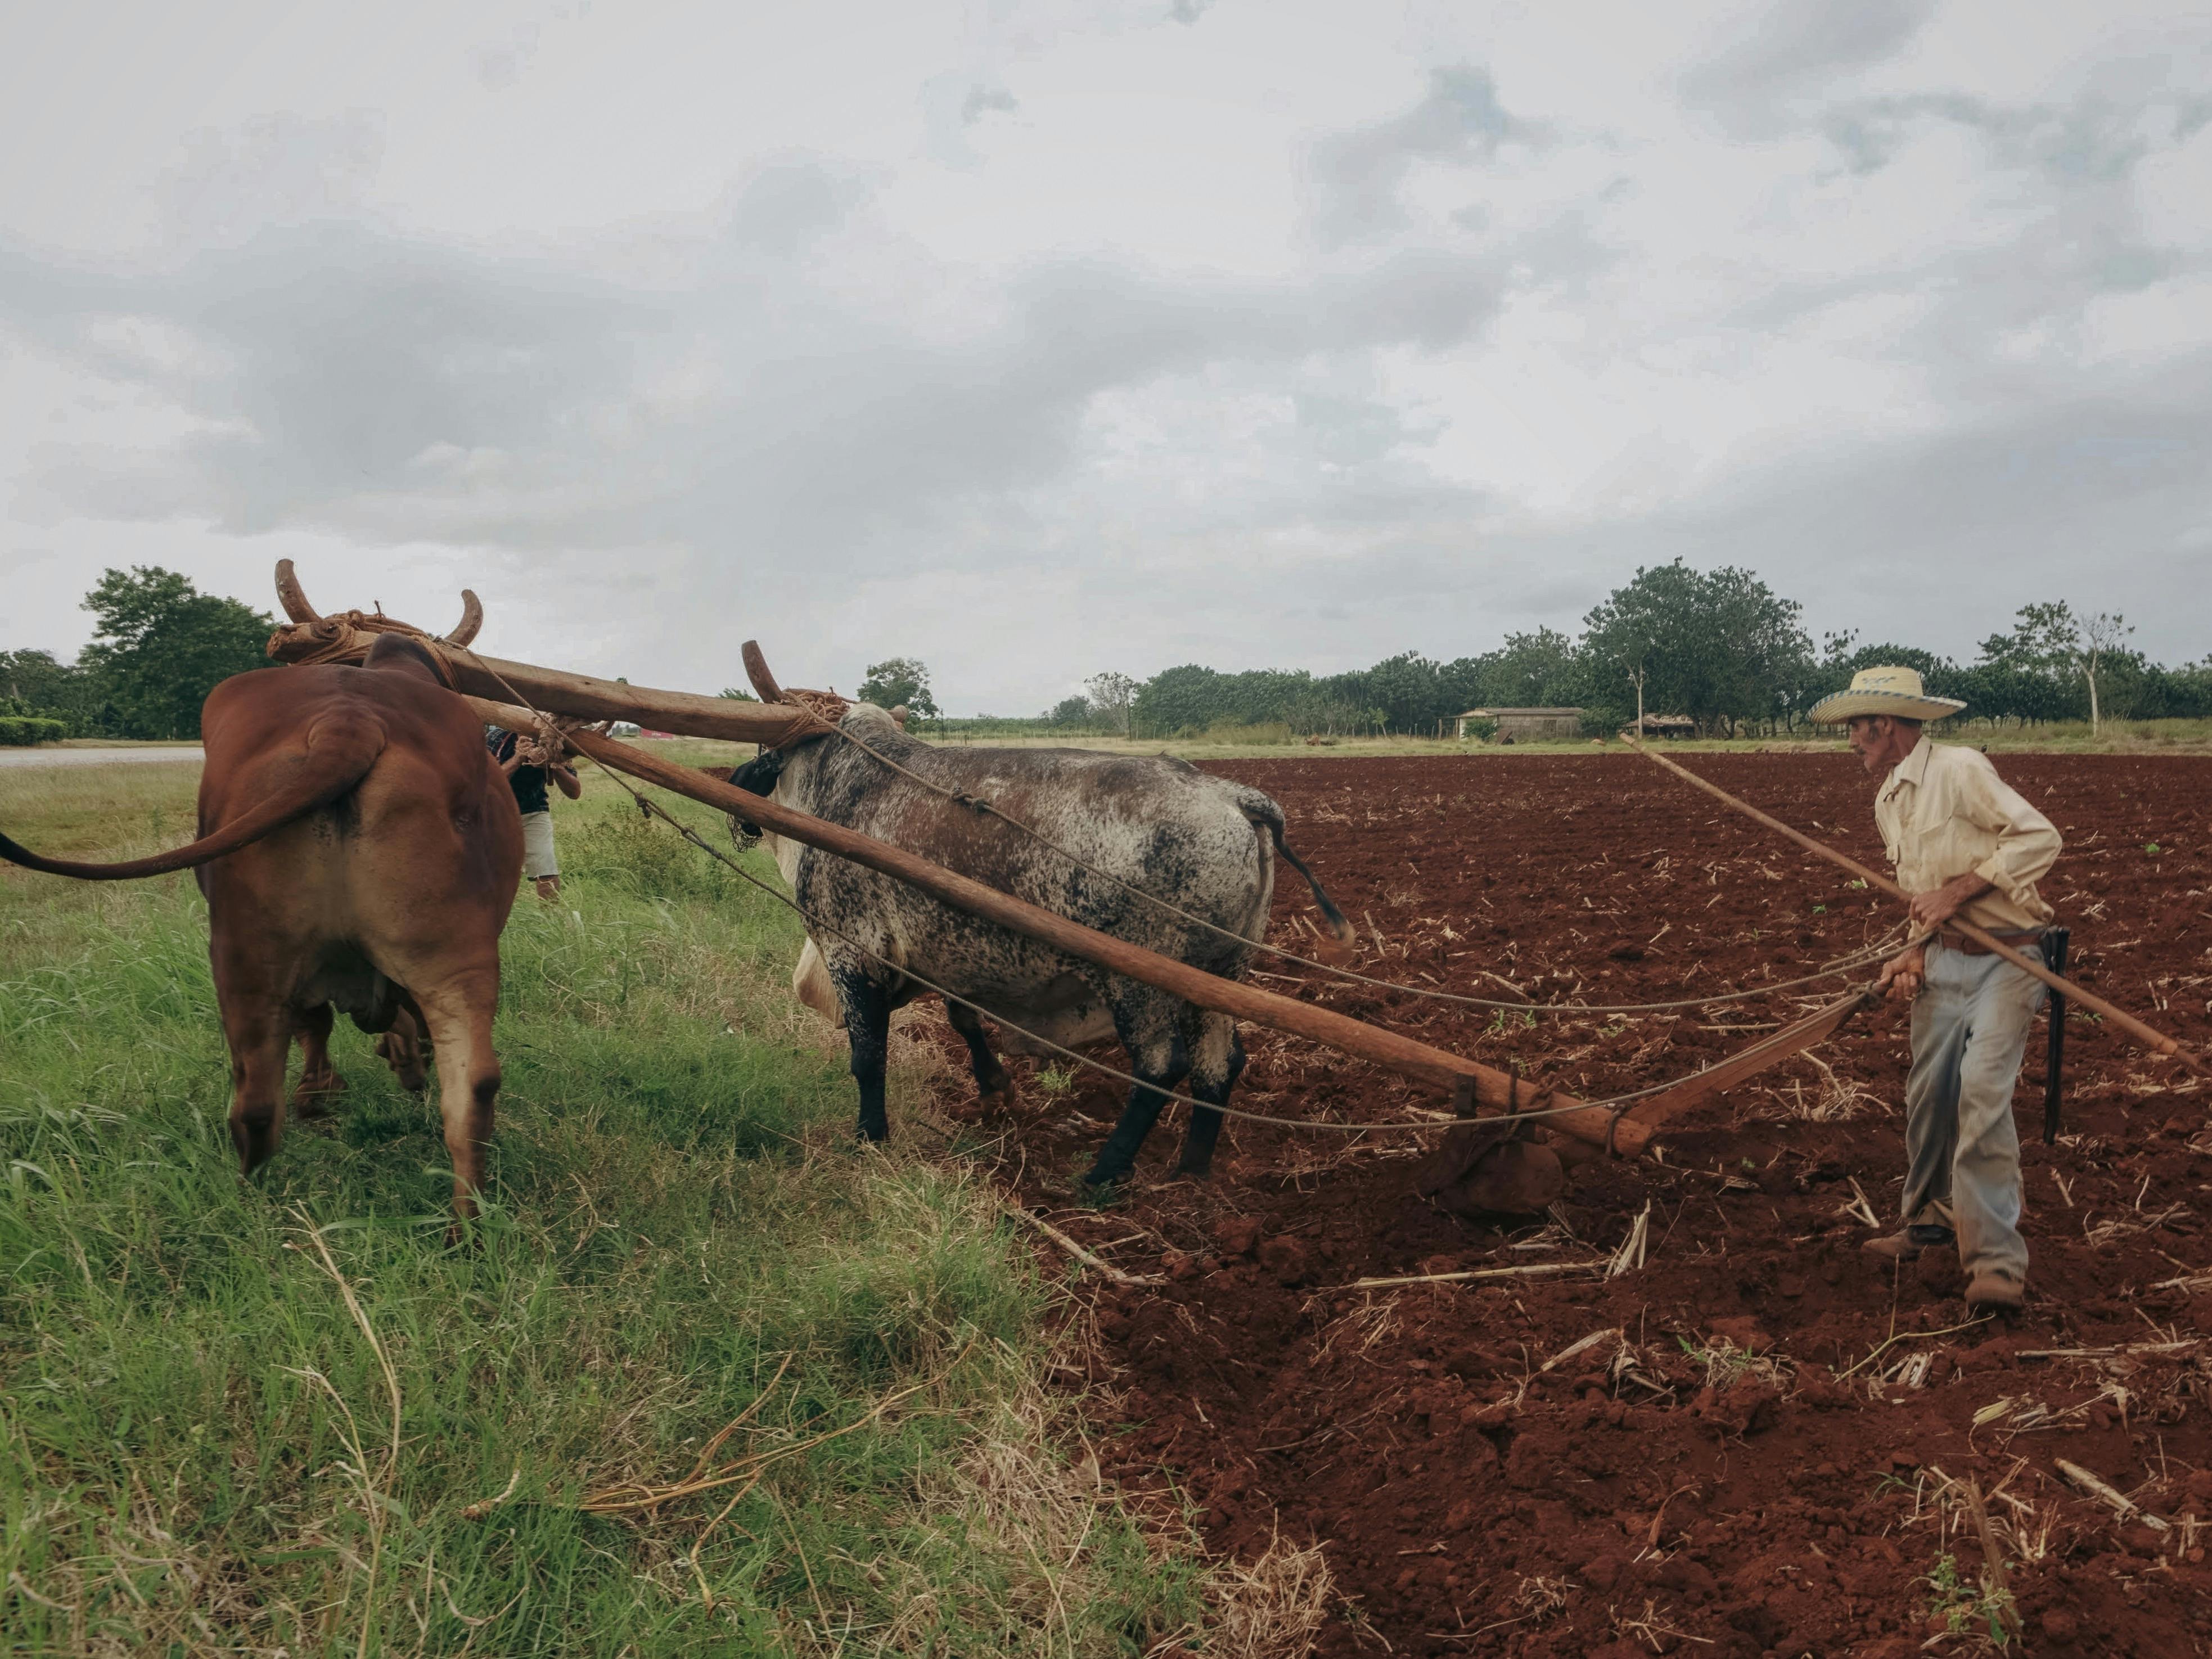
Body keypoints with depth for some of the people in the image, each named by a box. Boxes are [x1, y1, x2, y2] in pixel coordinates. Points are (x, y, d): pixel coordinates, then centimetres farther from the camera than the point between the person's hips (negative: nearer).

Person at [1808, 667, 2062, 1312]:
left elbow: (2039, 838, -19)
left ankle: (1997, 1262, -10)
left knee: (1982, 1091, -17)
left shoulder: (1960, 769, -14)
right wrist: (1915, 954, 3)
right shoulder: (1888, 805, 13)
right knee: (1927, 1094, 10)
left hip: (2007, 958, -8)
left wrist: (1960, 889, -20)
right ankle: (1929, 1220, 30)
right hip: (1944, 962, 8)